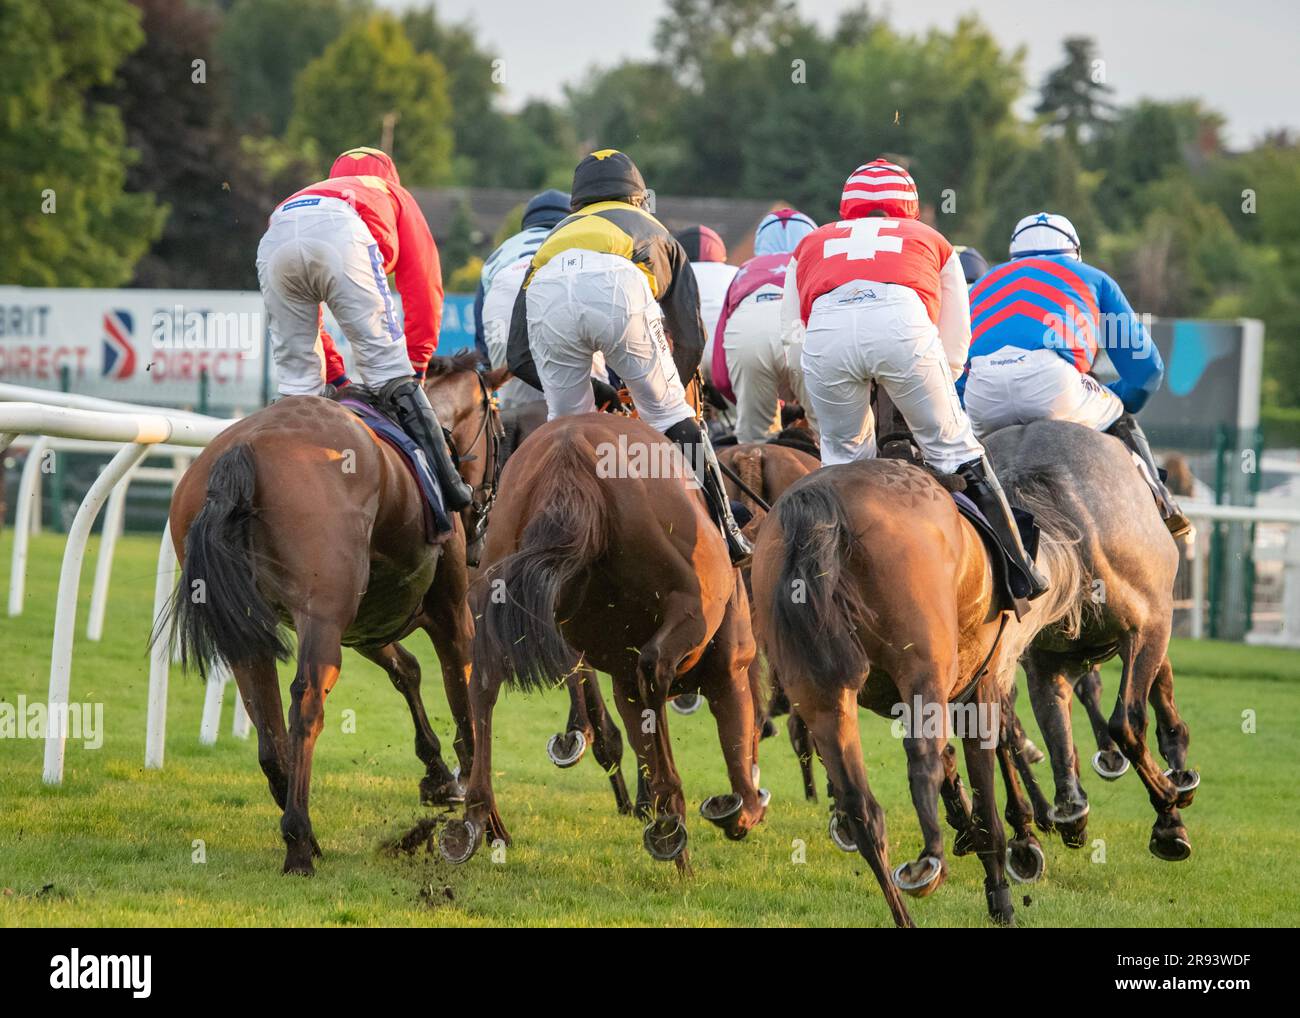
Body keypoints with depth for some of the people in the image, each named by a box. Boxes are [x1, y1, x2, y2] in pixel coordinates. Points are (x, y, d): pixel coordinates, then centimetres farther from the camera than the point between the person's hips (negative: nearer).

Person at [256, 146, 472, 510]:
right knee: (388, 368, -1)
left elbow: (300, 317, 42)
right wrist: (417, 367, 29)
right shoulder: (395, 196, 40)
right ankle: (447, 484, -4)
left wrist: (336, 376, 41)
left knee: (297, 380, 13)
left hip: (275, 238, 3)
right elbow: (423, 286, 28)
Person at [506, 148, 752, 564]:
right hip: (620, 287, -1)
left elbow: (519, 356, 38)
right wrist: (664, 392, 51)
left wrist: (600, 392, 45)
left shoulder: (559, 233, 45)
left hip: (547, 294, 1)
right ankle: (723, 534, 10)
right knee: (668, 414, 13)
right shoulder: (655, 232, 43)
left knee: (565, 422, 21)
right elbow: (691, 340, 33)